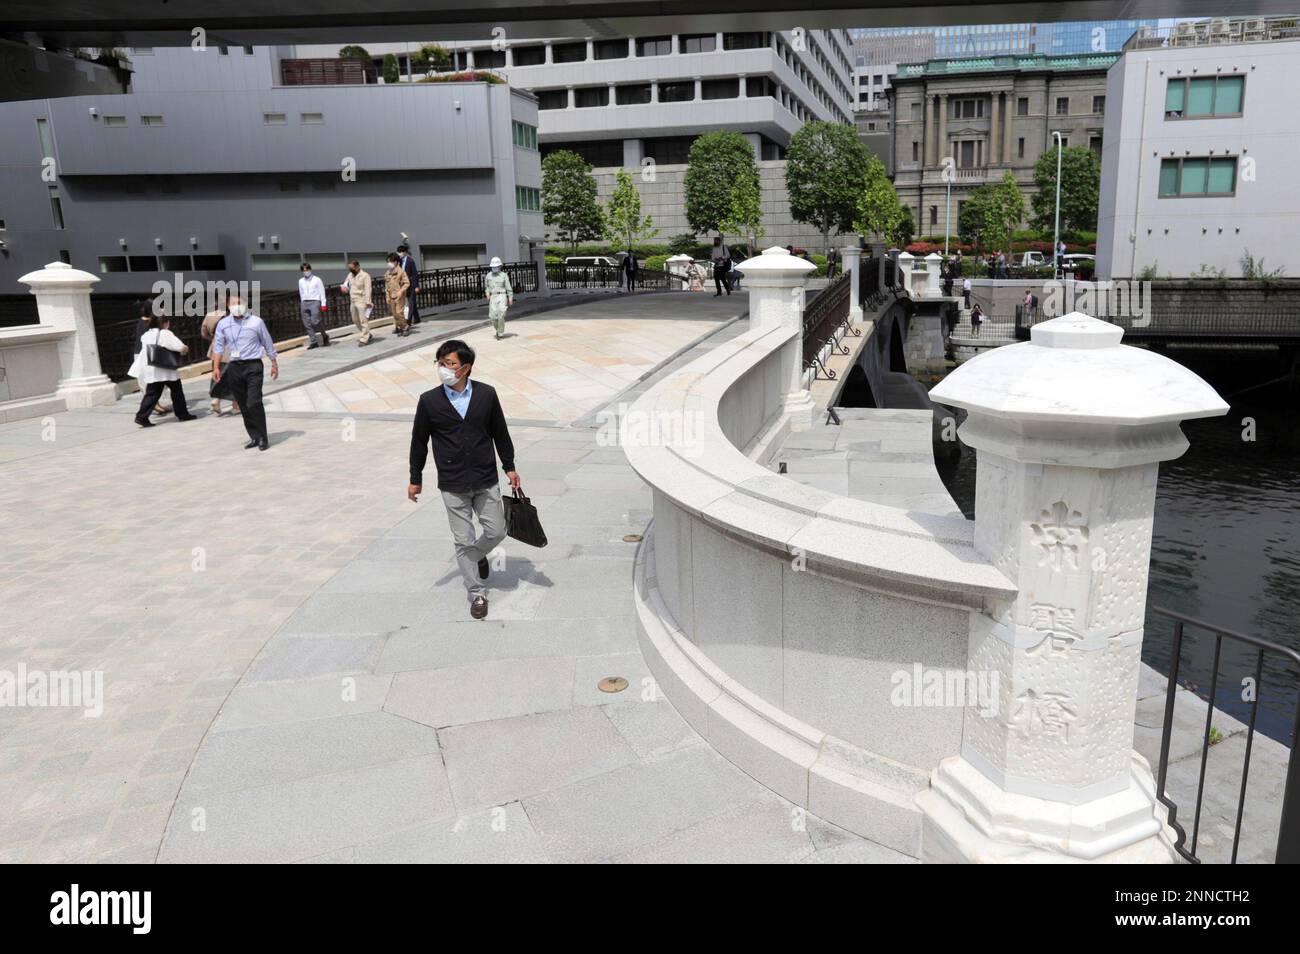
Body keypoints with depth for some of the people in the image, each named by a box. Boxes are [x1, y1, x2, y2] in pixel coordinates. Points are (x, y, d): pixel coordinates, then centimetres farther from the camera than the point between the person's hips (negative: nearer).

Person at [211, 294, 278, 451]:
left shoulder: (256, 322, 1)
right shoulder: (223, 324, 7)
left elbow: (268, 344, 7)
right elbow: (219, 347, 8)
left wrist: (274, 364, 9)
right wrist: (216, 367, 0)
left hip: (253, 366, -3)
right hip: (234, 367, 4)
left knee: (254, 403, -14)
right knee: (244, 406, 6)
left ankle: (263, 437, -5)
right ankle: (254, 437, 15)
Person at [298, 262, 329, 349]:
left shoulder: (317, 280, 4)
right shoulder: (301, 281, 15)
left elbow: (322, 292, 2)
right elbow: (301, 293, 18)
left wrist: (323, 304, -6)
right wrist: (303, 304, 14)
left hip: (314, 302, -4)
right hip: (305, 303, 5)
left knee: (315, 321, -16)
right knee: (307, 324, -2)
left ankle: (325, 336, 6)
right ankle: (313, 342, 3)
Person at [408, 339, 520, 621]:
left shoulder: (487, 394, -6)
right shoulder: (429, 401, -8)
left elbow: (500, 433, 6)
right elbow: (419, 441, 2)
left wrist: (509, 467, 9)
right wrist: (415, 478, 7)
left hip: (486, 481, 1)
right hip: (453, 486, -1)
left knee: (496, 531, 8)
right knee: (464, 541, 4)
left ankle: (477, 555, 42)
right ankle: (477, 593, 19)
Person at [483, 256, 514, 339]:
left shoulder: (504, 275, 0)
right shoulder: (488, 275, 9)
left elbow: (508, 287, 1)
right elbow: (486, 286, 23)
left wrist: (510, 298, -3)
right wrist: (487, 293, 5)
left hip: (502, 296, -3)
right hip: (492, 297, 3)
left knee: (501, 315, -14)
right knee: (492, 316, -2)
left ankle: (500, 333, -4)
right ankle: (498, 329, 25)